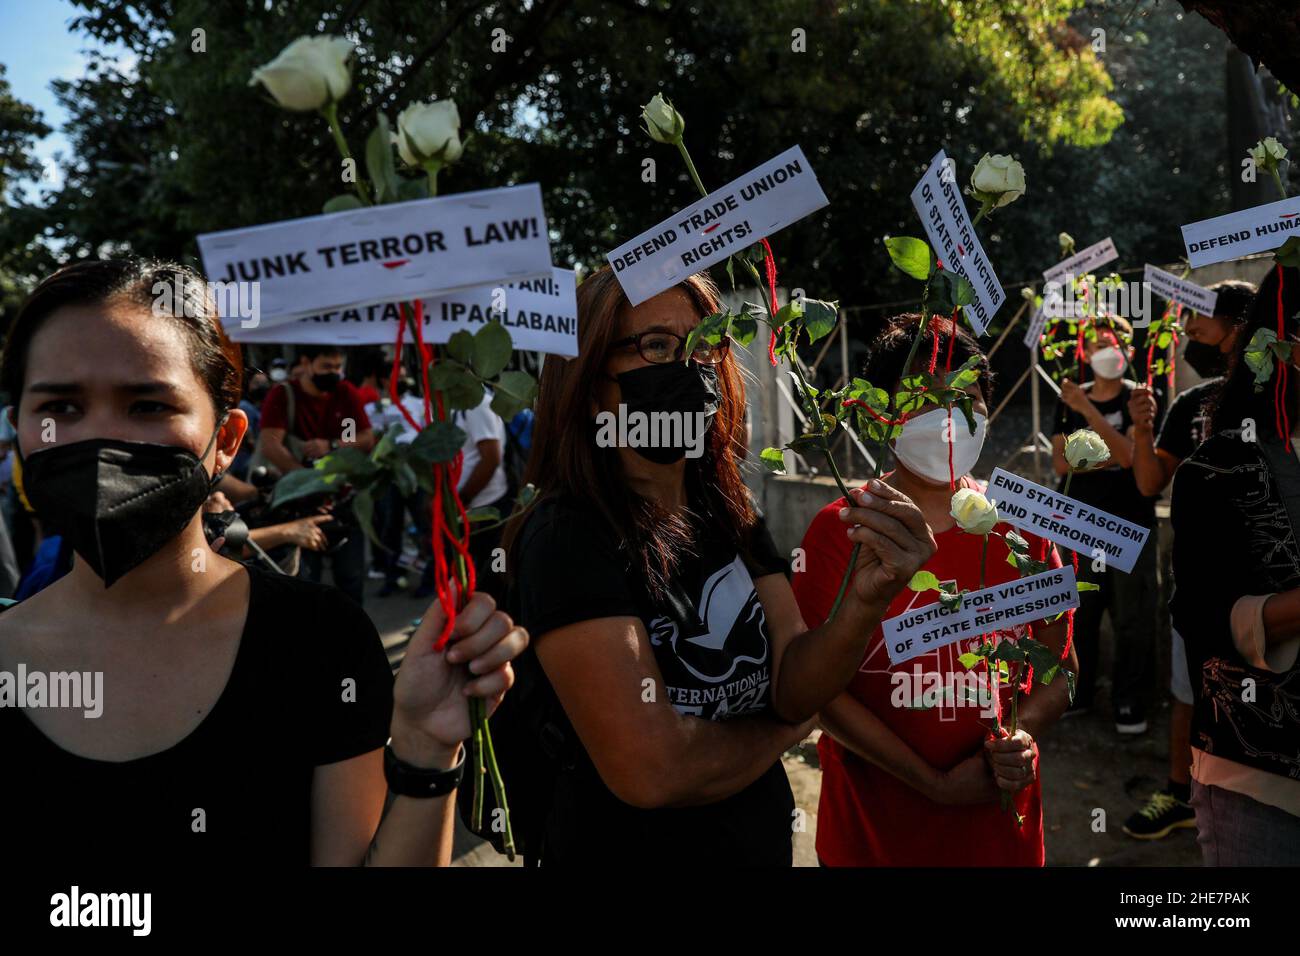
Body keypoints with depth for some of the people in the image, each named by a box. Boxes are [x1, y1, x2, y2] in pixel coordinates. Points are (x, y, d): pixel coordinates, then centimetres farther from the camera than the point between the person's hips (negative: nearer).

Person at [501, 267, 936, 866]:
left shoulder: (730, 513, -2)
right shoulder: (565, 539, -23)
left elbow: (794, 687, -9)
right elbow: (653, 771, -28)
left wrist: (866, 604, -28)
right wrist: (781, 731, -11)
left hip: (761, 840, 7)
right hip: (627, 844, -6)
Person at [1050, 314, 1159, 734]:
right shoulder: (1069, 400, 8)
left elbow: (1127, 454, -17)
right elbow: (1060, 462, 3)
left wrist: (1087, 409, -24)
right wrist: (1104, 455, -11)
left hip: (1130, 525, -3)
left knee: (1131, 617, -1)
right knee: (1079, 612, 8)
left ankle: (1129, 700, 9)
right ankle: (1078, 691, 19)